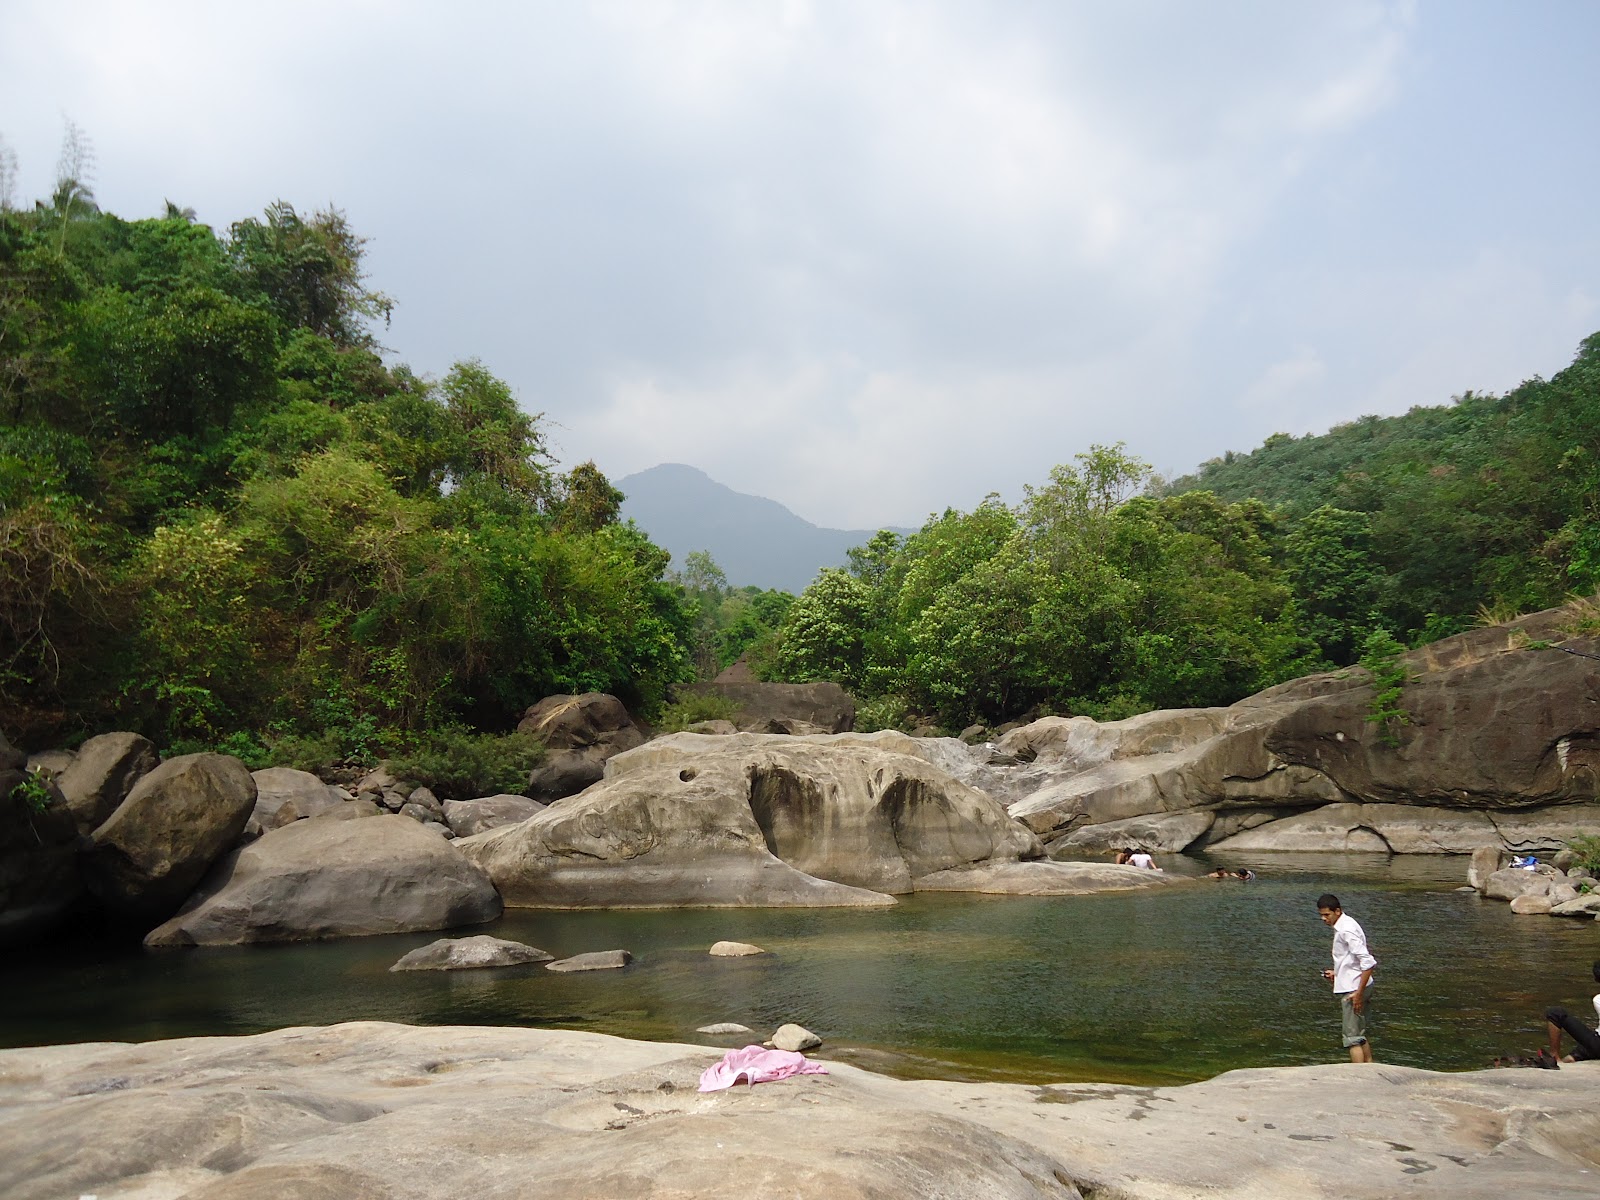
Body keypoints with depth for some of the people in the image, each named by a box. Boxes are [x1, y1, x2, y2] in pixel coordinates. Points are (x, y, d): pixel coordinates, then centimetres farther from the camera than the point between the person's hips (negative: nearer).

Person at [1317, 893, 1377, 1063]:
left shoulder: (1346, 930, -20)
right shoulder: (1343, 926, 11)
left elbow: (1368, 963, -25)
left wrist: (1359, 992, -24)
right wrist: (1337, 974, 15)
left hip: (1352, 990, -10)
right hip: (1355, 987, 10)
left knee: (1353, 1038, -5)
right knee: (1362, 1034, 18)